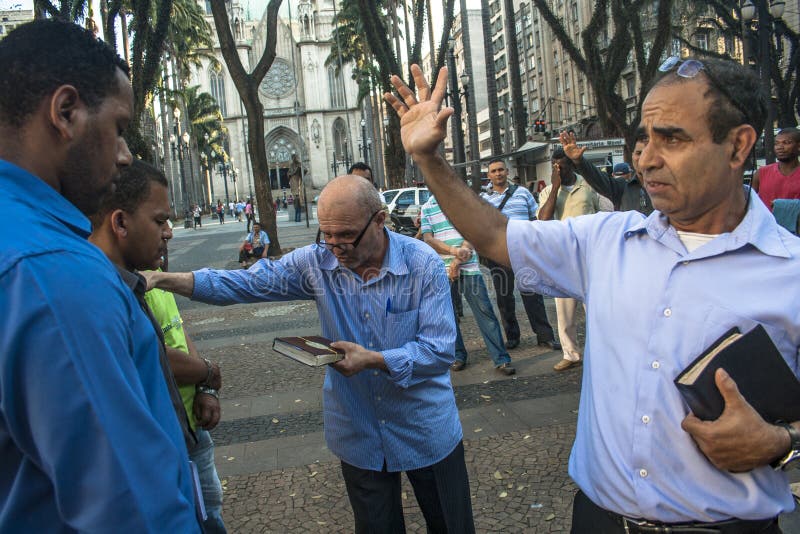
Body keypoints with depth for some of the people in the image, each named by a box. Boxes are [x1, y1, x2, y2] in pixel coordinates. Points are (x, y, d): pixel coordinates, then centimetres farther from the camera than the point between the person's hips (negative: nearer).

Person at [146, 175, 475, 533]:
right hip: (357, 433, 2)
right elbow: (248, 283, -13)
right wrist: (165, 279, -25)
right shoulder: (316, 262, -9)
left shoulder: (424, 264, -18)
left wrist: (374, 360, -31)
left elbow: (440, 349, -20)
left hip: (426, 432, -2)